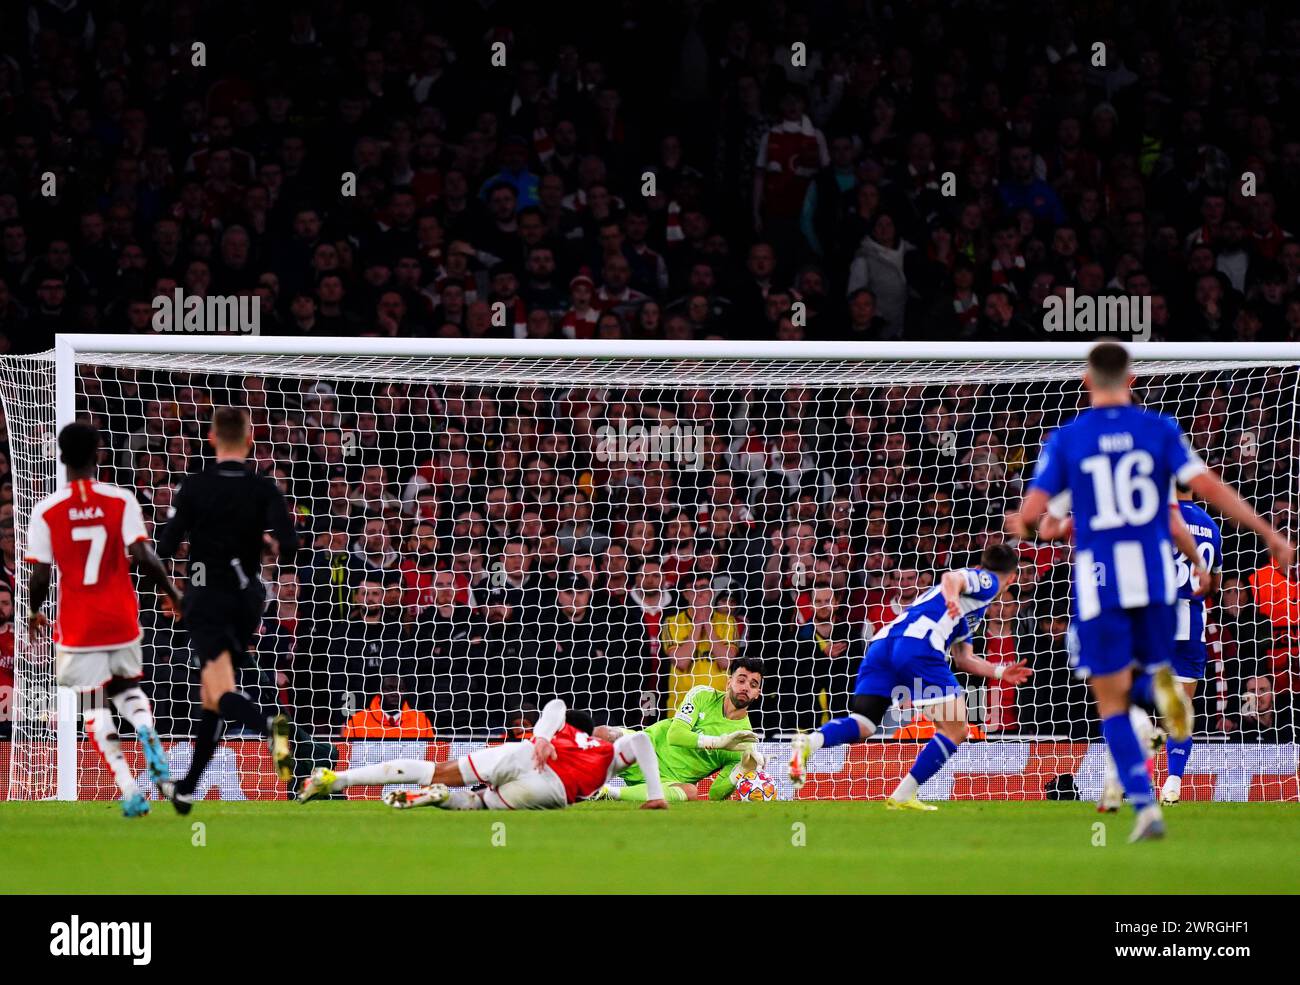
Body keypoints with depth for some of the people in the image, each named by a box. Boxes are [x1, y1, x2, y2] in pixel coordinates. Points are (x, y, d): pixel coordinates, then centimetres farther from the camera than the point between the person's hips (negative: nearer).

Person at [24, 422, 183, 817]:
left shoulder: (46, 511, -6)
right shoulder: (121, 501, -5)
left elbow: (40, 575, -6)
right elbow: (143, 556, -12)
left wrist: (34, 613, 13)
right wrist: (171, 592, 4)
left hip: (77, 625, -2)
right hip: (121, 620, 2)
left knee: (95, 707, 3)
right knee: (127, 688, 24)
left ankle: (129, 790, -9)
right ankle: (149, 736, -7)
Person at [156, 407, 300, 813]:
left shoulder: (194, 487, -7)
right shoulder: (265, 489, -4)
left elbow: (166, 546, -7)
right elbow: (288, 547, -14)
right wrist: (274, 543, 9)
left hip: (206, 600, -4)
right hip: (247, 599, 4)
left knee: (223, 696, -16)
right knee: (212, 698, 18)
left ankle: (269, 726, -49)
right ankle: (185, 790, 24)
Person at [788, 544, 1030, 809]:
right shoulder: (987, 581, 14)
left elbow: (963, 659, 42)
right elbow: (951, 577, -9)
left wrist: (1000, 672, 46)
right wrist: (952, 597, -29)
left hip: (883, 641, 8)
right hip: (918, 644, -8)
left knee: (861, 727, 3)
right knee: (956, 729, 0)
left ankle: (809, 743, -28)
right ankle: (902, 796, -8)